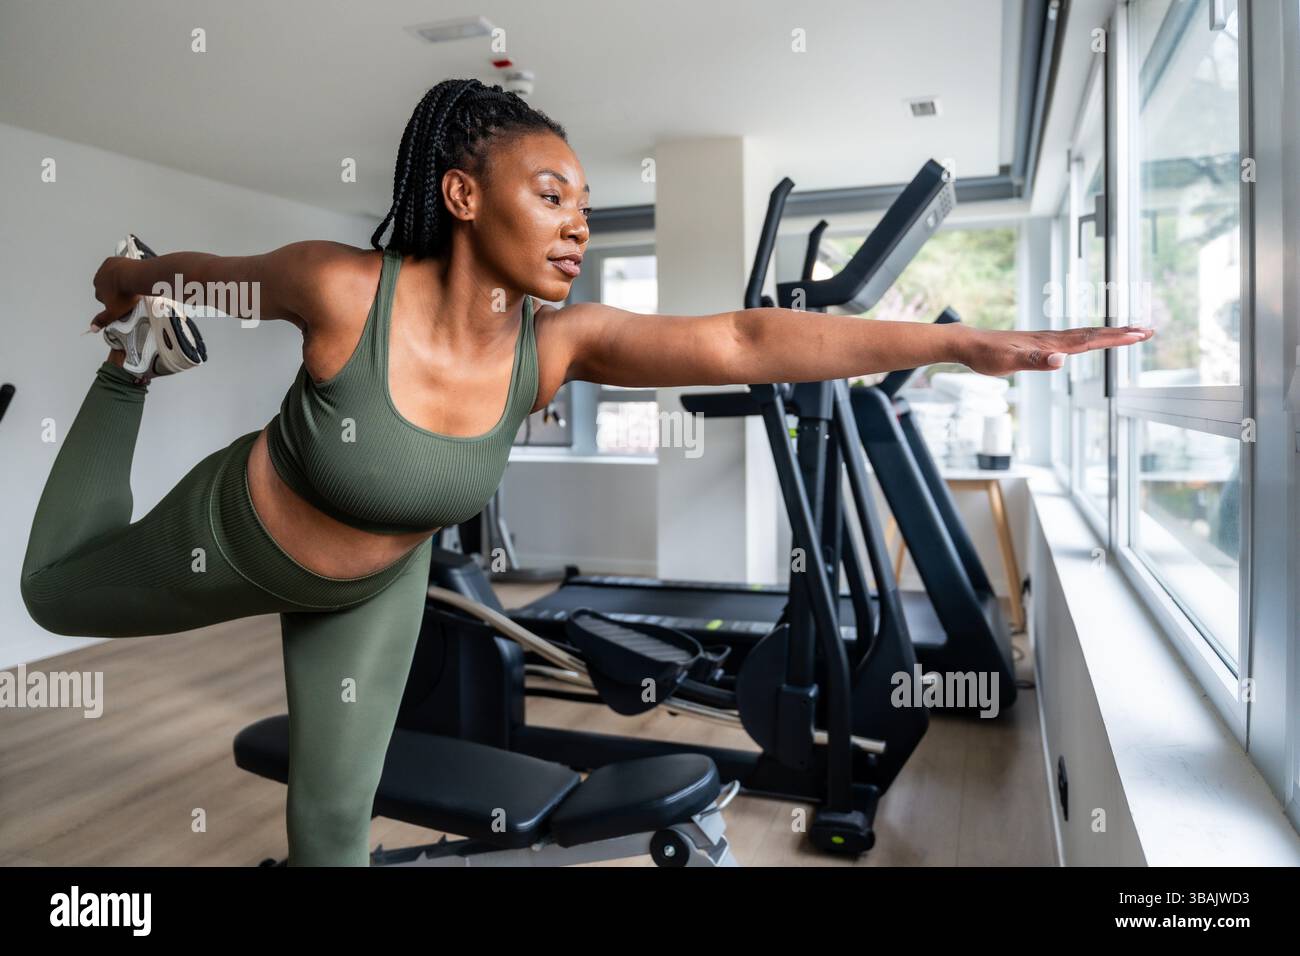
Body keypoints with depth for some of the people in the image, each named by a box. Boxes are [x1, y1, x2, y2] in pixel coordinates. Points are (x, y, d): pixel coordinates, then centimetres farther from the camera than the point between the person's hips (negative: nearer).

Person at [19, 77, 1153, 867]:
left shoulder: (558, 341, -28)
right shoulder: (340, 288, -36)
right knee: (60, 591, 30)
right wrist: (132, 283, 8)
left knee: (337, 810, 9)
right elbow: (212, 272, -14)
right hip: (234, 537, -1)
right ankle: (141, 359, 42)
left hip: (376, 584, 2)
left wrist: (972, 342, -41)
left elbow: (750, 340, -37)